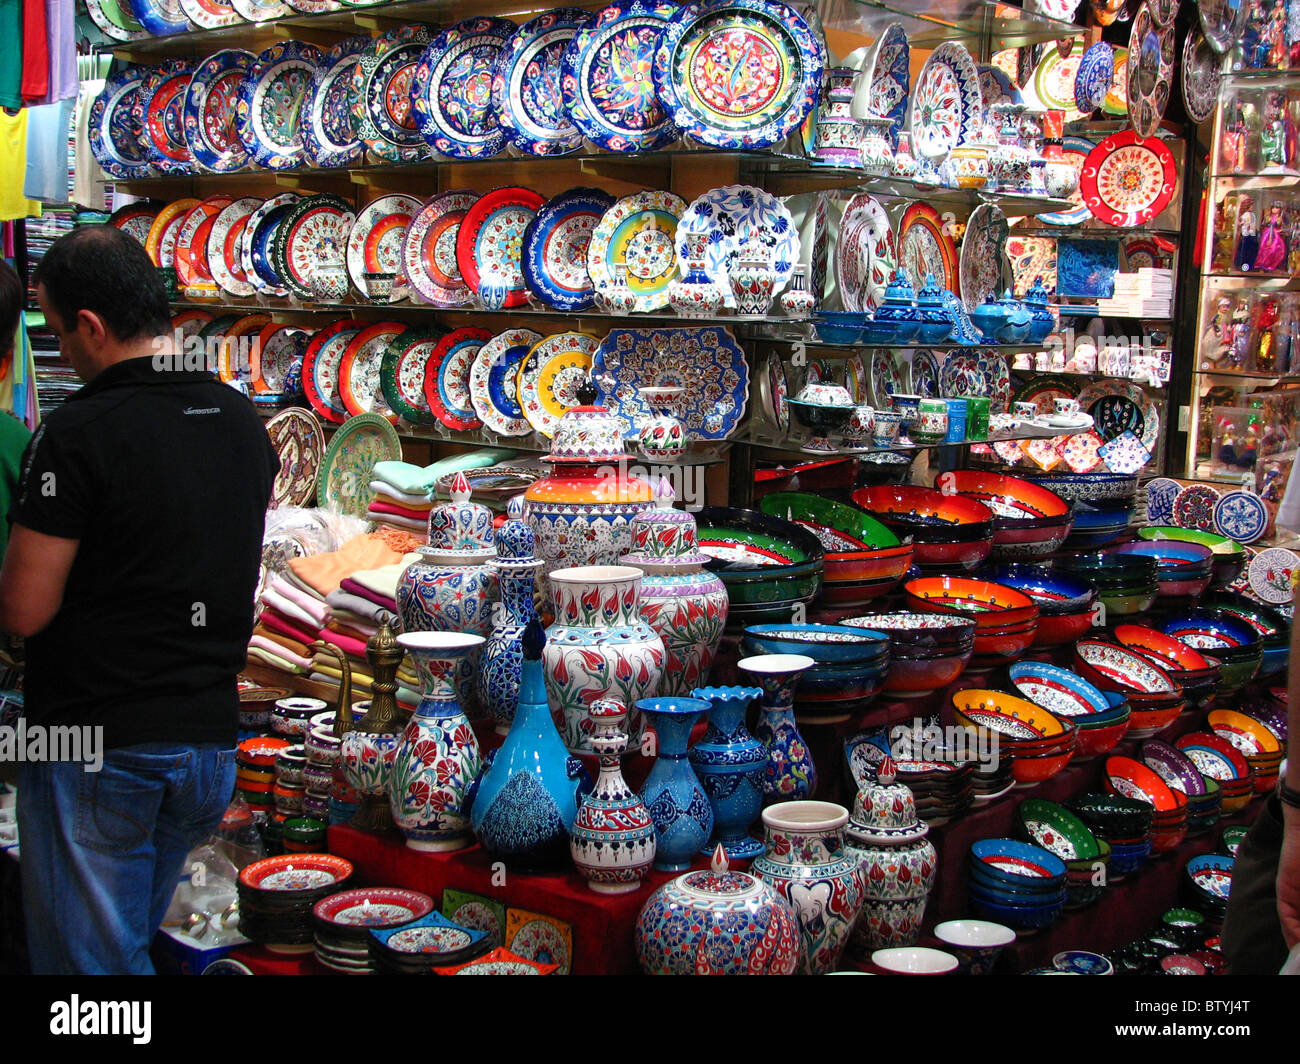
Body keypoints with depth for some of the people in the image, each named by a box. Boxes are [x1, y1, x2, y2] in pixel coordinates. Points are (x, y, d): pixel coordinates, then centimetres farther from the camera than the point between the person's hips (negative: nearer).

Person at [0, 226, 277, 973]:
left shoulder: (80, 434, -16)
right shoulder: (245, 422, 6)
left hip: (97, 746, -7)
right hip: (212, 739, 7)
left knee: (89, 958, 6)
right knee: (138, 938, 23)